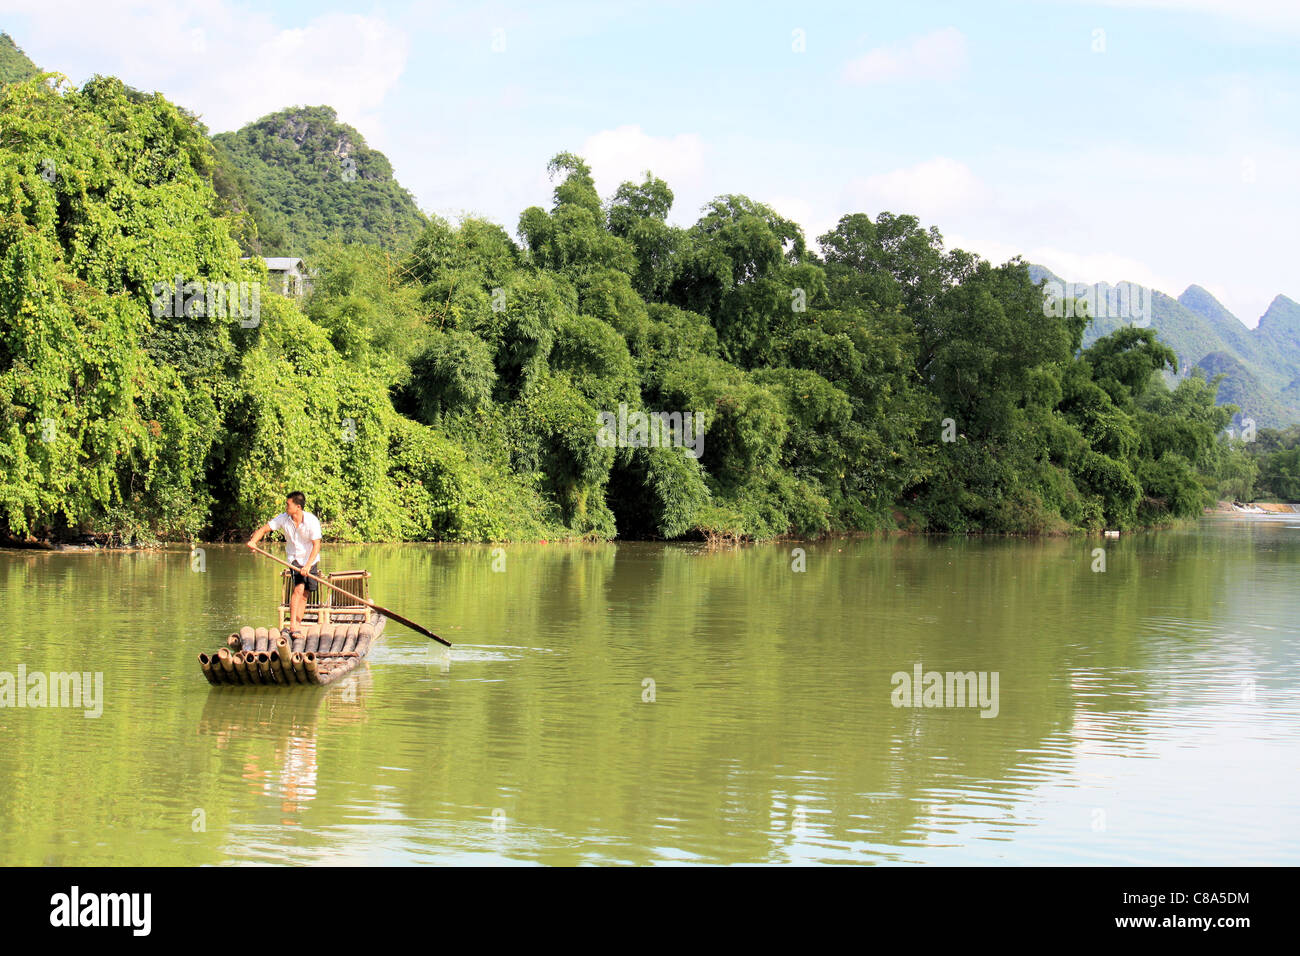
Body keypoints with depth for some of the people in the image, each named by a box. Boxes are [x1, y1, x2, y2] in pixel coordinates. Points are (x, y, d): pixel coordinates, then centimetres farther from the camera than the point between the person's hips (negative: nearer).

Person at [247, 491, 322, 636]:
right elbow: (264, 529, -5)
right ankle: (292, 625, -22)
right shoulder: (283, 518, -11)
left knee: (305, 594, 4)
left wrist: (308, 565, -28)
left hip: (311, 560, 0)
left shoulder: (312, 521, -19)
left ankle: (298, 624, 12)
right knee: (299, 589, -19)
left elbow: (316, 545, -19)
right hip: (295, 559, 0)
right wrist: (253, 541, -25)